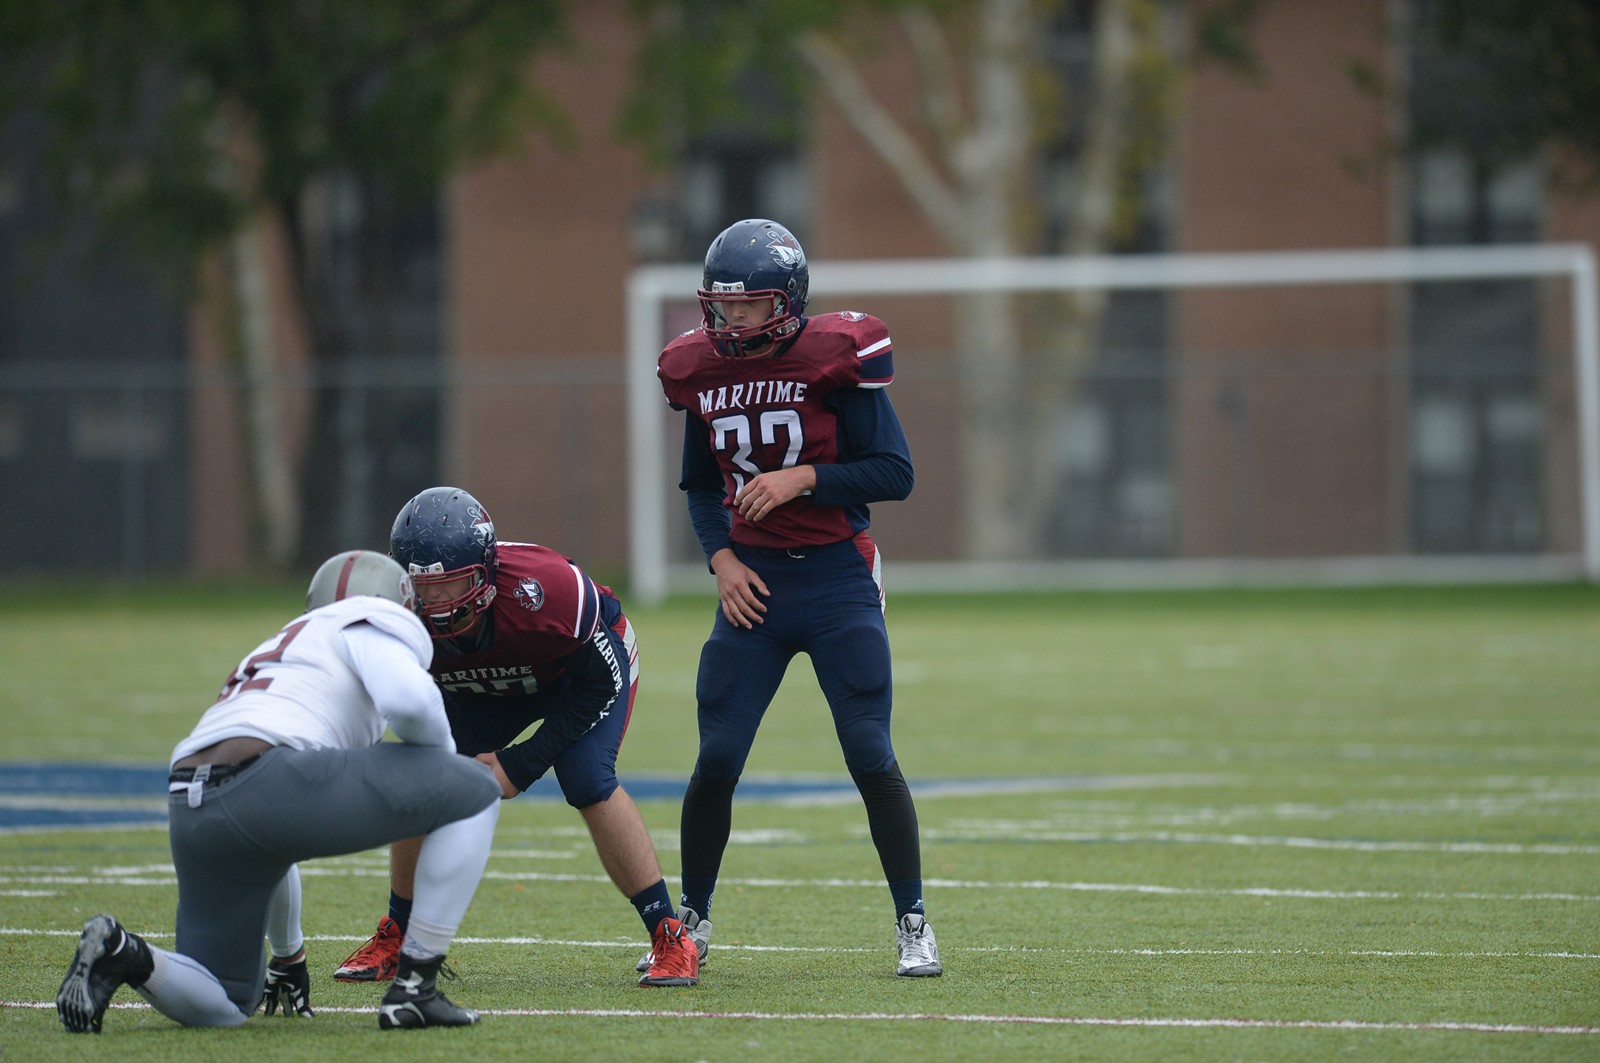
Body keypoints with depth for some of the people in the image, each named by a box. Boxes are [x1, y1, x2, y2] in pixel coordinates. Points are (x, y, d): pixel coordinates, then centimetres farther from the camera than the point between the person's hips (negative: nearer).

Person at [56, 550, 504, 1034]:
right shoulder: (369, 623, 17)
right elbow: (408, 700, -8)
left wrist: (287, 954, 56)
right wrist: (442, 751, 17)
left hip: (192, 814, 8)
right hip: (269, 779, -8)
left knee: (222, 1005, 23)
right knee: (473, 791, 6)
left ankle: (122, 953, -5)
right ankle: (415, 990, 1)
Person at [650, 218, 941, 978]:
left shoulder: (834, 358, -10)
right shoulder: (701, 372, 4)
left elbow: (894, 474, -10)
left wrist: (802, 478, -20)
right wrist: (721, 559, 0)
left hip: (837, 578, -3)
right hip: (753, 580, 3)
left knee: (871, 757, -6)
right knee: (716, 759, -1)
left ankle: (913, 926, 6)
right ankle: (691, 920, 15)